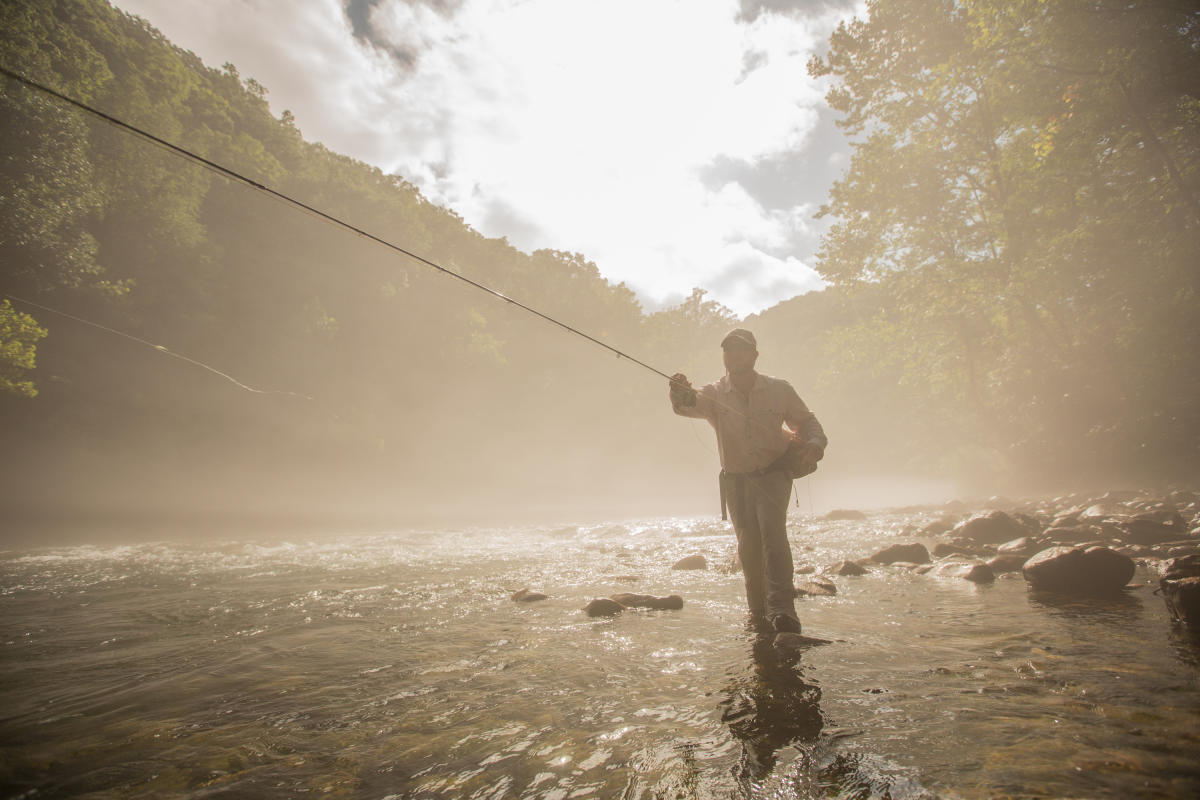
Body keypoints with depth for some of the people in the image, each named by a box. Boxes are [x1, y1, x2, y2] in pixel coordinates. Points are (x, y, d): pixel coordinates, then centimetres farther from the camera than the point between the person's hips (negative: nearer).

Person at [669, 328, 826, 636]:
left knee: (772, 527, -24)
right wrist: (681, 392, -53)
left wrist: (814, 443, -12)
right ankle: (758, 611, 21)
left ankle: (781, 608, -28)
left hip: (773, 474, -1)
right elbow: (688, 404, -28)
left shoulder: (779, 390, -3)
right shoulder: (714, 394, -6)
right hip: (736, 480, 2)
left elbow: (806, 420, 10)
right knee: (748, 544, 2)